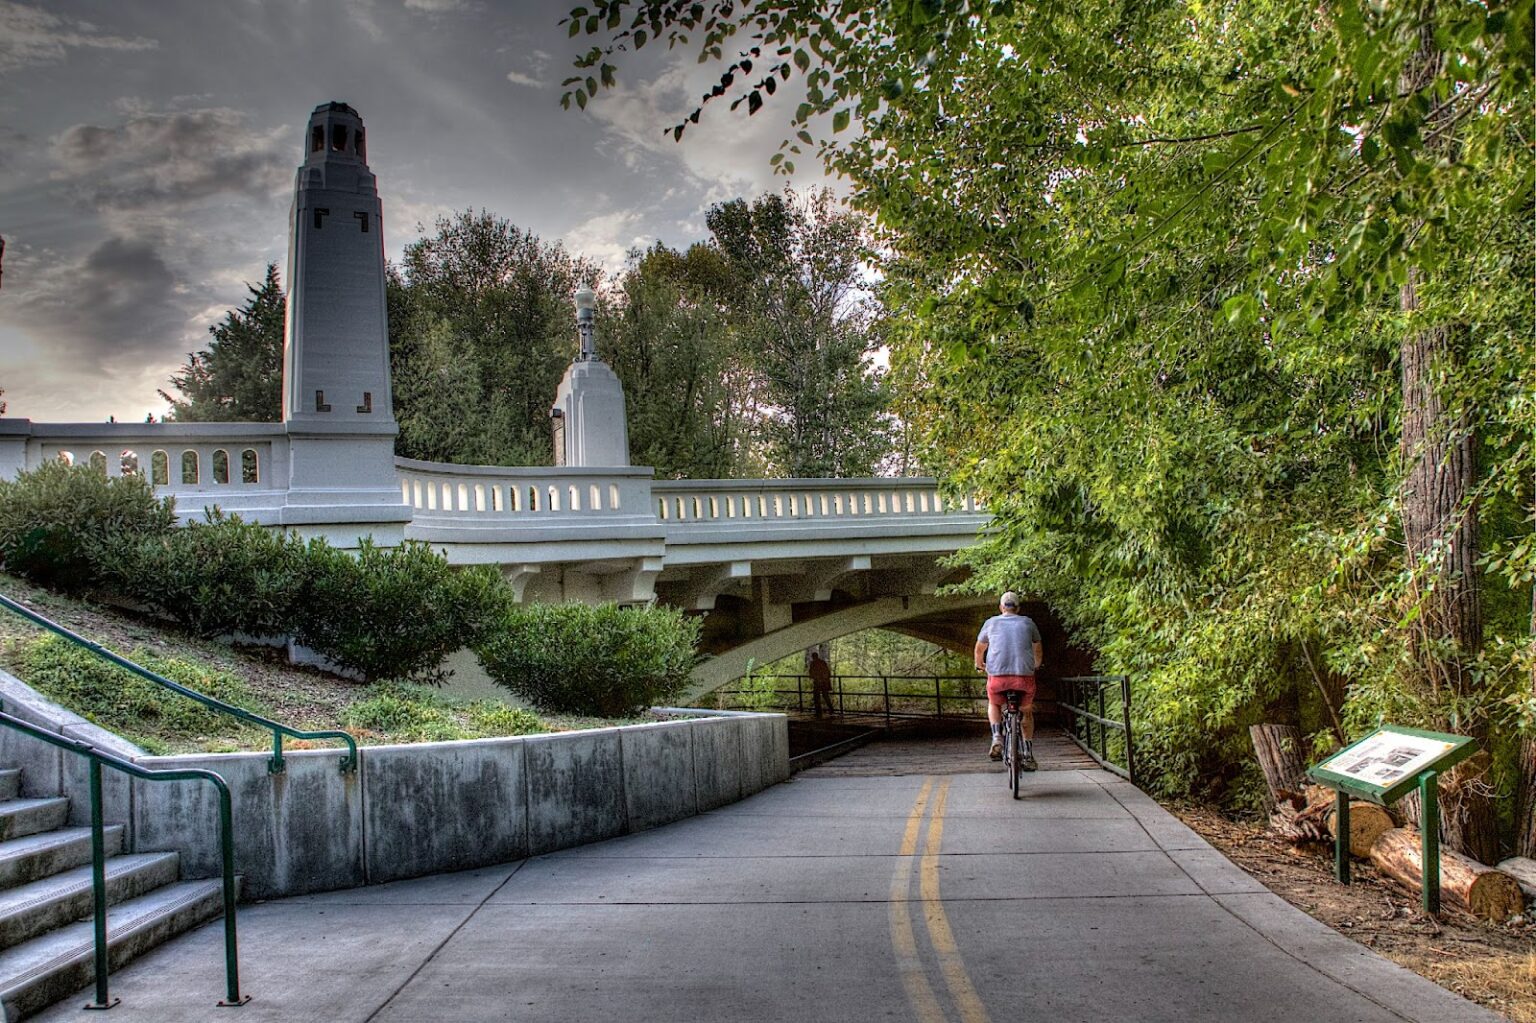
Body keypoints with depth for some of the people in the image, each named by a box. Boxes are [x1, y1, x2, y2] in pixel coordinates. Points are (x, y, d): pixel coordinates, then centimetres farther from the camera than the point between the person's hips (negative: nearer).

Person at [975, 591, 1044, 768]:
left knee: (994, 705, 28)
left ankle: (997, 738, 5)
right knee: (1027, 712, 23)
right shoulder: (1027, 623, 15)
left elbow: (979, 649, 30)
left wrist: (979, 665, 50)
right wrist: (1037, 666, 52)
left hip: (997, 675, 0)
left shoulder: (992, 622, 15)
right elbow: (1038, 650, 31)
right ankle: (1028, 755, 18)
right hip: (1025, 674, 0)